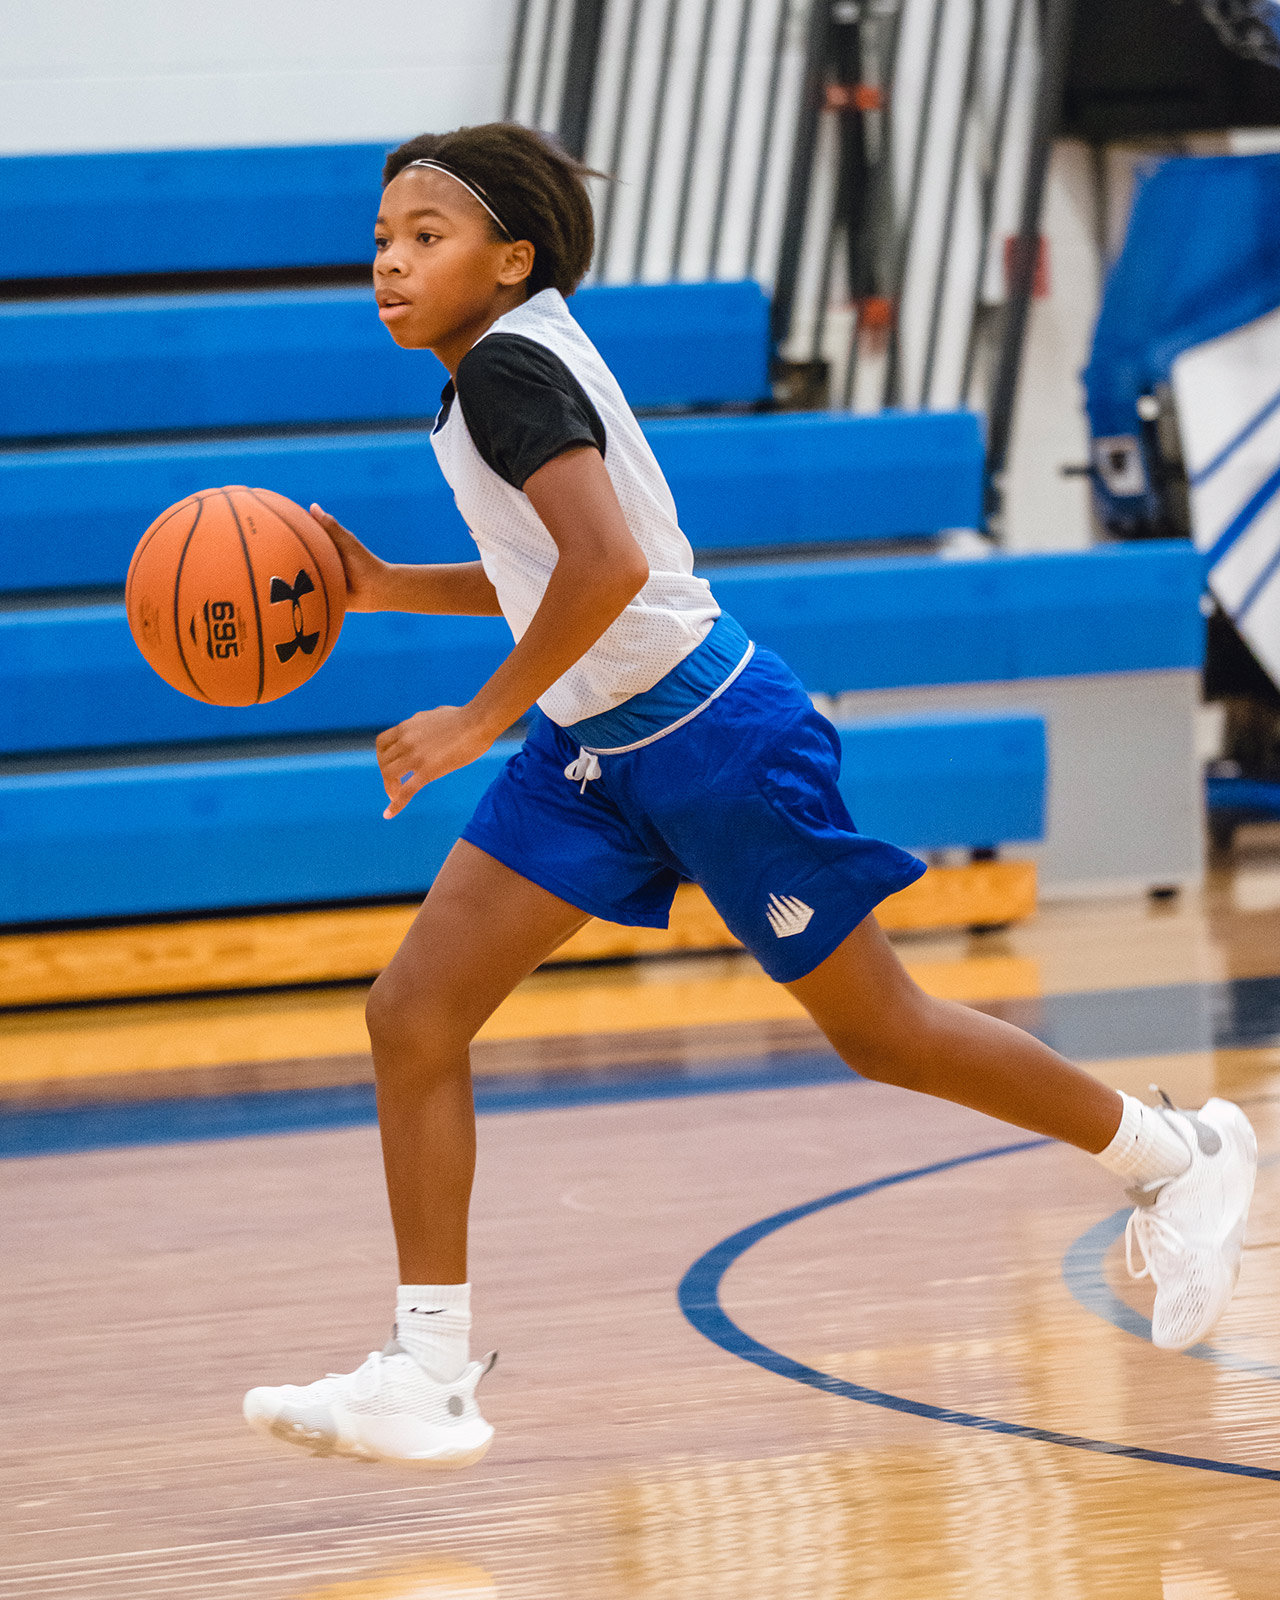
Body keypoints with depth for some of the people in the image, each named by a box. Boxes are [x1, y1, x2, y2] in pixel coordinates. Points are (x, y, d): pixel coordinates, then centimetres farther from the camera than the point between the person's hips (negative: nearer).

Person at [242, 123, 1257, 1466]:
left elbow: (608, 565, -34)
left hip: (709, 736, -9)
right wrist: (386, 590, 11)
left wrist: (481, 719, -26)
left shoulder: (509, 367, -20)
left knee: (880, 1030, 5)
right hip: (595, 750, 10)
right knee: (412, 1013, -3)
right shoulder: (507, 366, 9)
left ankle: (1177, 1156, 26)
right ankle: (427, 1380, -2)